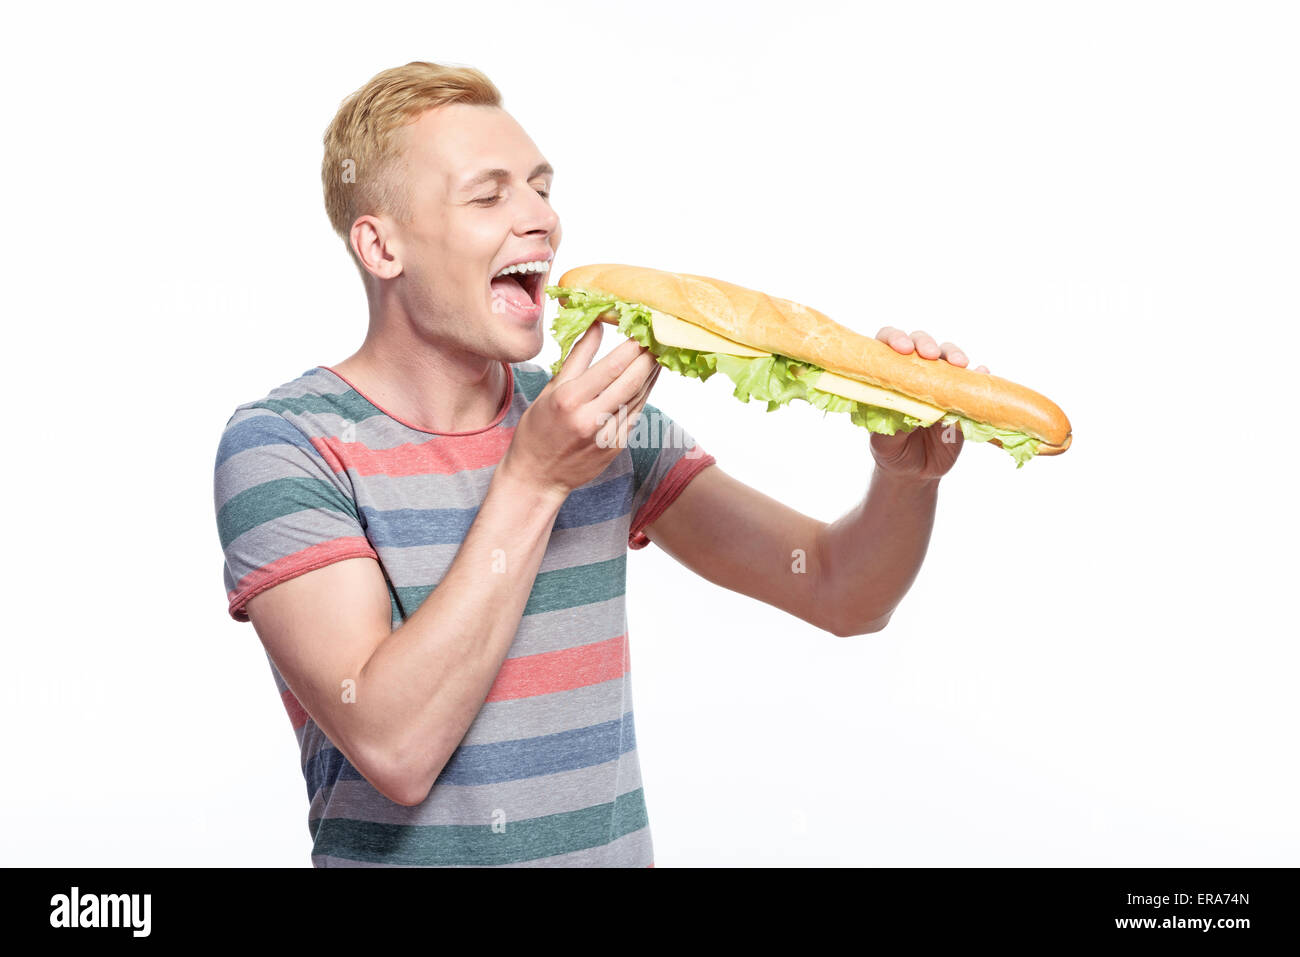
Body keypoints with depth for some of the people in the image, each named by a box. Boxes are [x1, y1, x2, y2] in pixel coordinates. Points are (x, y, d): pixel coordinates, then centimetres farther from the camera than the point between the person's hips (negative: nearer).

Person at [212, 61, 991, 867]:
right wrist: (532, 481, -19)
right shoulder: (283, 445, -9)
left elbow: (842, 594, 2)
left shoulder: (611, 430, 3)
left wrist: (907, 475, -16)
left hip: (620, 846, 2)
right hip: (404, 852, -2)